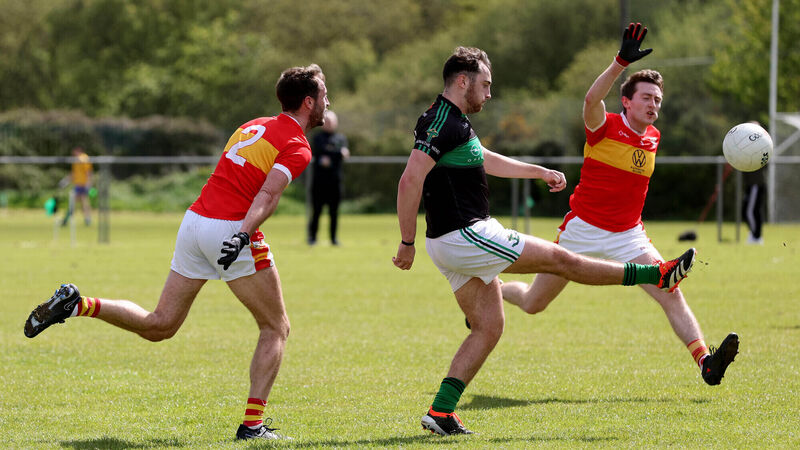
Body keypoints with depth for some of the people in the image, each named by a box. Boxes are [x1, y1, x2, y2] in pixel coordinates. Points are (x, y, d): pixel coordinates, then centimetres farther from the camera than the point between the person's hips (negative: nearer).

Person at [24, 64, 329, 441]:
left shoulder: (253, 127, 21)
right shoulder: (297, 147, -5)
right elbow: (267, 194, -20)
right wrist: (243, 234, -32)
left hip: (194, 222, 7)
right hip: (230, 228, -7)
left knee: (158, 326, 14)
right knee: (276, 329, 6)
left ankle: (79, 305, -1)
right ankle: (253, 425, -1)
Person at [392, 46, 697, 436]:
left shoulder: (454, 122, 15)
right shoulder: (440, 122, -17)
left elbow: (487, 160, 33)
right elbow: (410, 180, -25)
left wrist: (539, 171, 37)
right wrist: (407, 242, -23)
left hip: (452, 244, 11)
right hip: (465, 237, -11)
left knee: (488, 327, 10)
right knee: (559, 259, -1)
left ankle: (441, 411, 2)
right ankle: (658, 275, 6)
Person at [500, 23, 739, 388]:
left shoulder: (653, 138, 7)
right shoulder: (605, 127, -12)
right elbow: (592, 99, -37)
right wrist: (621, 62, -47)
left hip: (627, 235, 4)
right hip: (582, 231, -4)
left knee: (671, 294, -16)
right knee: (533, 303, 7)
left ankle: (706, 362, -22)